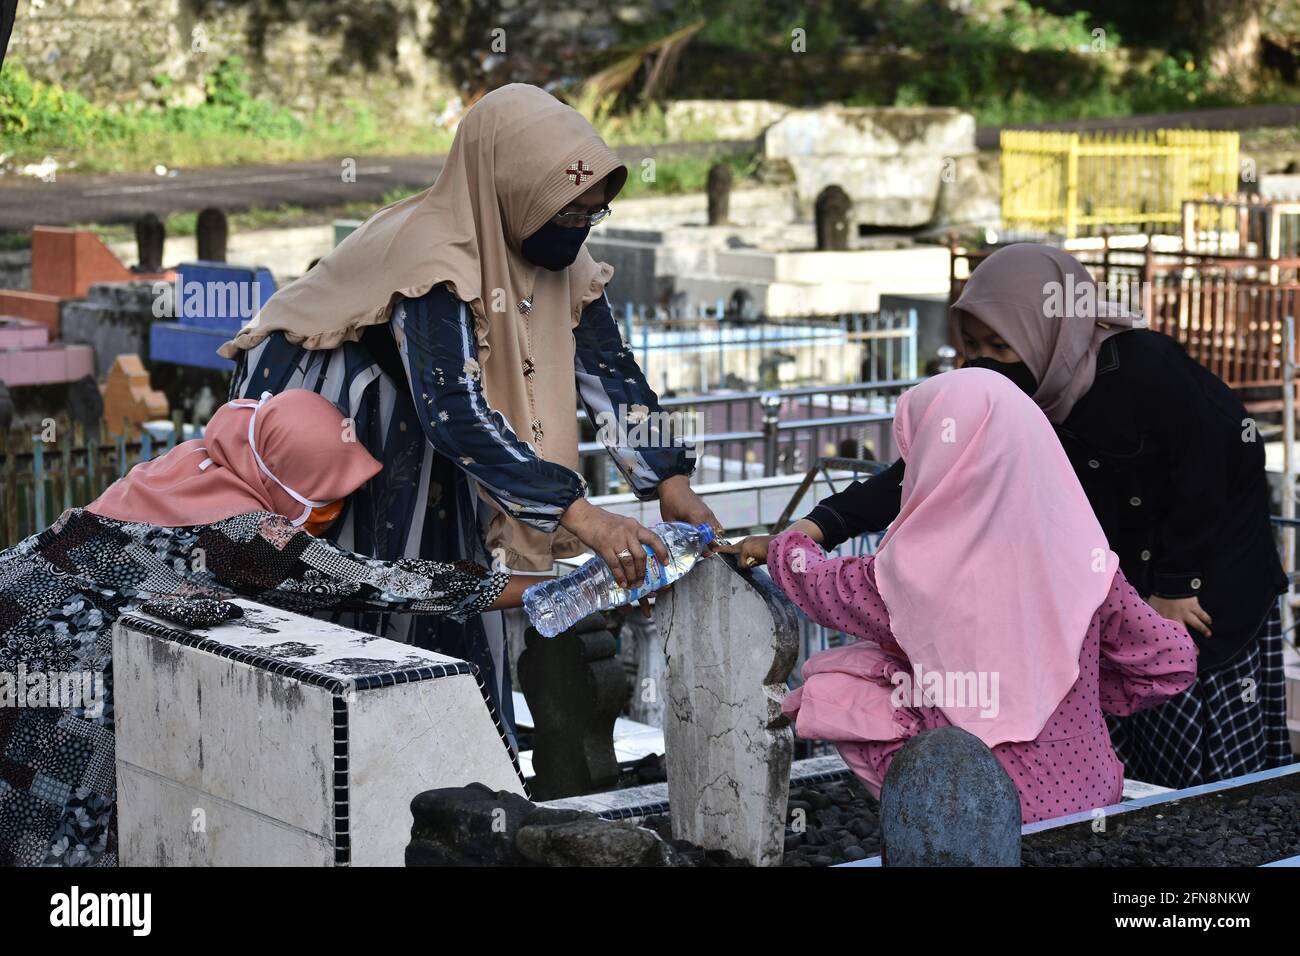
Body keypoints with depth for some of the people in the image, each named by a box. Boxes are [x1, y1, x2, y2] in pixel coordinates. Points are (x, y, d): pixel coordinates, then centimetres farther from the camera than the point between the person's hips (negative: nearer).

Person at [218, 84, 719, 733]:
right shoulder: (434, 256, -35)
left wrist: (669, 481, -23)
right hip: (307, 394, -7)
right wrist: (580, 515, -48)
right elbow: (455, 410, -43)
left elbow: (609, 366, -9)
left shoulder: (561, 259, -11)